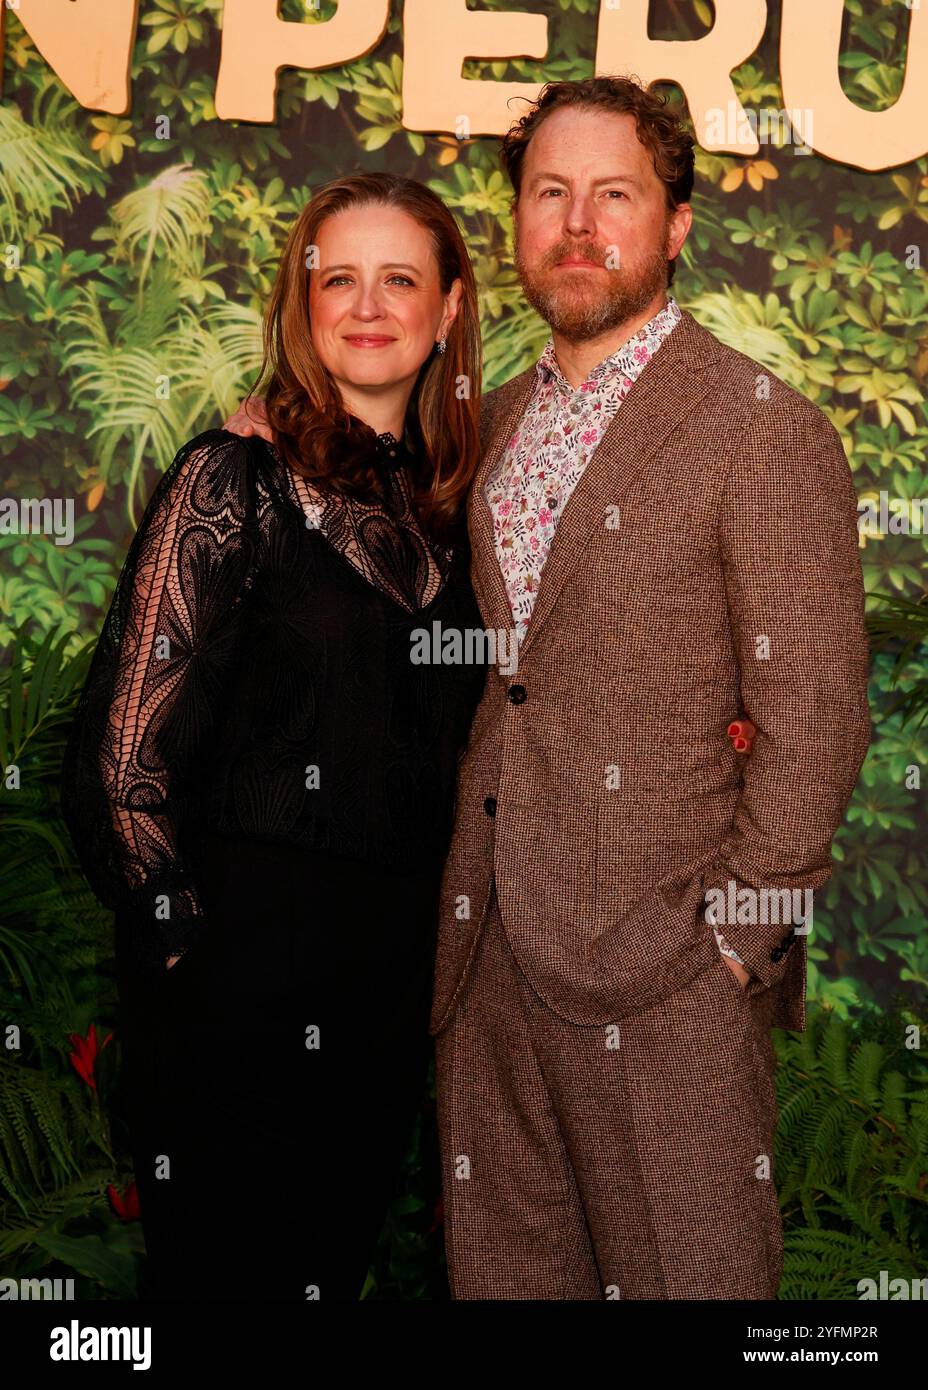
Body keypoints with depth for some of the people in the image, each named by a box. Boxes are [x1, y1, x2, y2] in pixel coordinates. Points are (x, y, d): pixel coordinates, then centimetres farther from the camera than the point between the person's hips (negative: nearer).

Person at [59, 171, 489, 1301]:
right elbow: (122, 760, -14)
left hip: (393, 964, 6)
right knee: (229, 1261, 8)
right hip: (241, 960, -5)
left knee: (339, 1257, 18)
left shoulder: (440, 501, 8)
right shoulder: (237, 480, -11)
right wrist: (185, 942, -11)